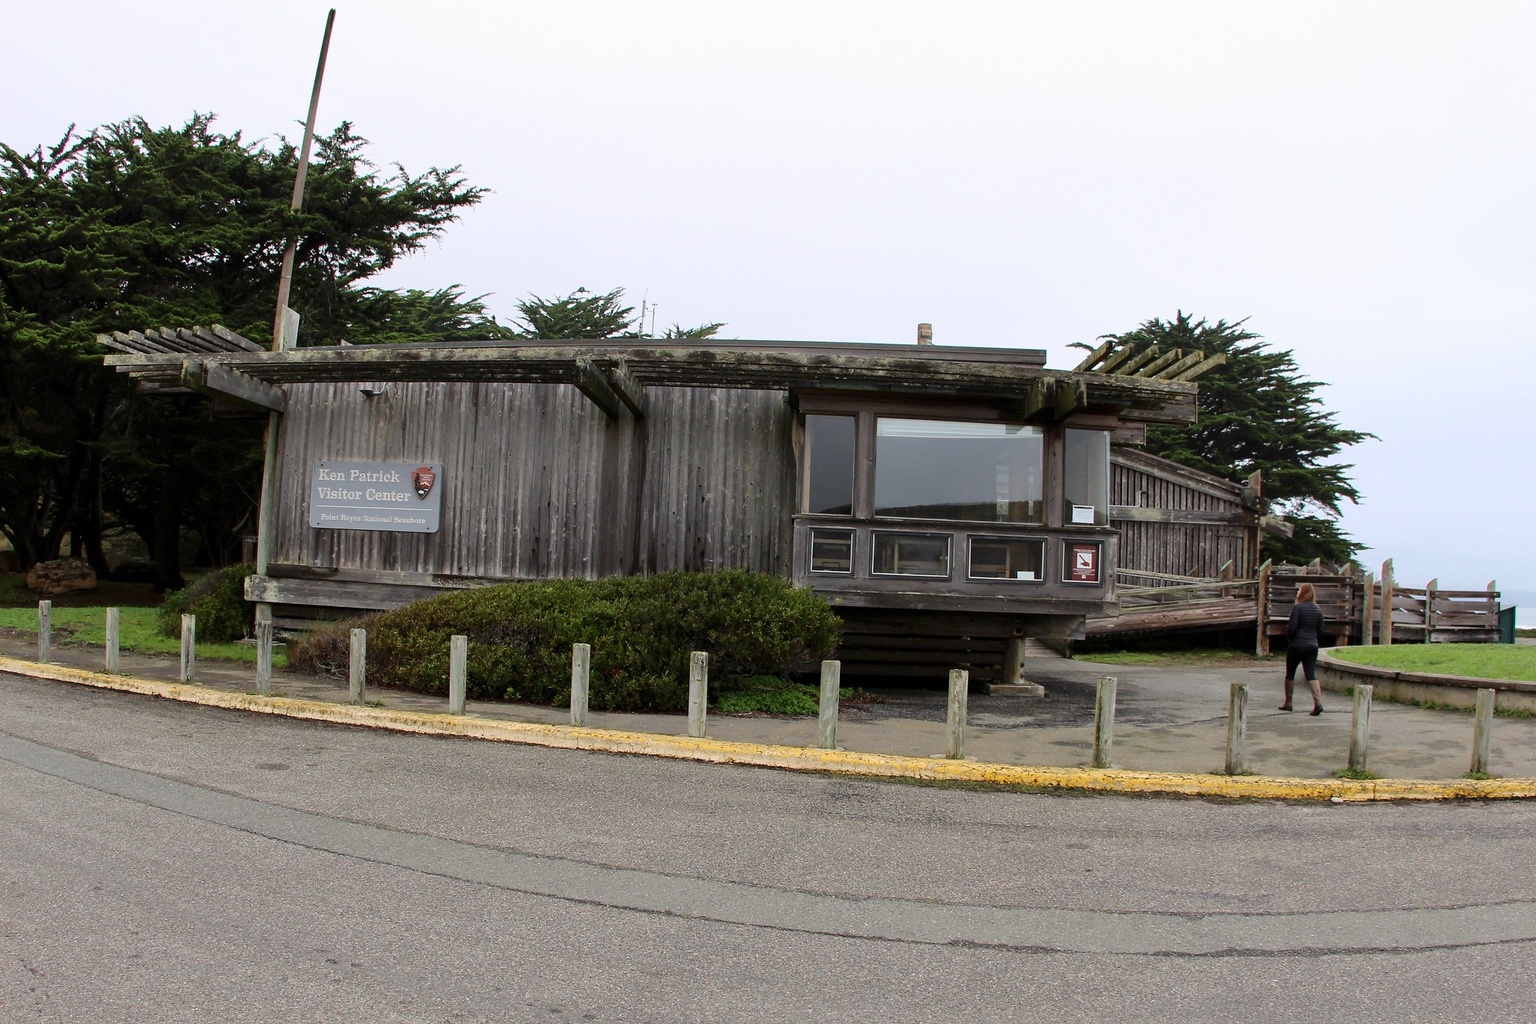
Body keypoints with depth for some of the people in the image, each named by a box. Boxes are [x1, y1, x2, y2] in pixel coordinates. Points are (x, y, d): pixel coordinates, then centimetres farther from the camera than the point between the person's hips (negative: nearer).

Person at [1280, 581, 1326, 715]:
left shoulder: (1297, 607, -12)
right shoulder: (1318, 609, 7)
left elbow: (1292, 627, -15)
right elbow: (1320, 630, 9)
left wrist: (1288, 638, 3)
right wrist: (1316, 643, 18)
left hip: (1296, 645, -5)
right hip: (1312, 646, 5)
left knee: (1290, 674, 10)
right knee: (1311, 675, 1)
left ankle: (1288, 703, 17)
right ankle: (1318, 702, -16)